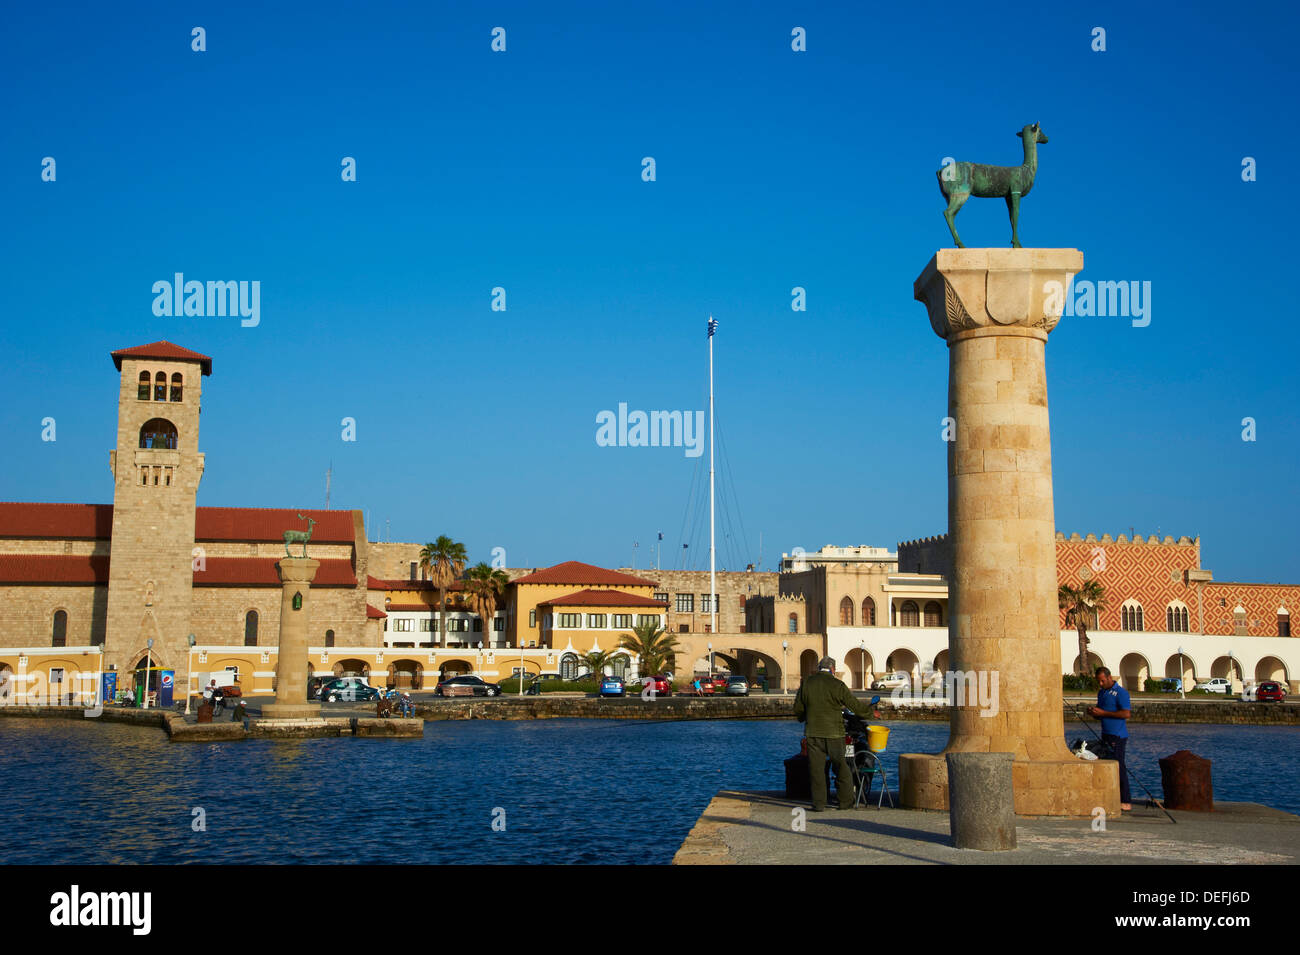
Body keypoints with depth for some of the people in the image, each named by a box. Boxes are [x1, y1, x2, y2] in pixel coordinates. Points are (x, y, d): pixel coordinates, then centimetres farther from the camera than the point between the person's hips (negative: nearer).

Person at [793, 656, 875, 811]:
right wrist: (870, 708, 16)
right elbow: (855, 705, -2)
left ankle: (818, 803, 5)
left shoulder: (806, 683, 1)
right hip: (834, 733, -2)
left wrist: (802, 718, 27)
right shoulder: (838, 685, -8)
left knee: (816, 768, 6)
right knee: (841, 768, 10)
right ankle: (846, 802, 15)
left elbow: (798, 708, 6)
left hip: (813, 733, 2)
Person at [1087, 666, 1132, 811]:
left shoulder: (1120, 692, -9)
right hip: (1105, 735, 8)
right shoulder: (1101, 693, 17)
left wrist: (1103, 713, -18)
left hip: (1117, 736, -8)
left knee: (1119, 767, -9)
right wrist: (1093, 712, 1)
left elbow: (1126, 713, -19)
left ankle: (1126, 802, -7)